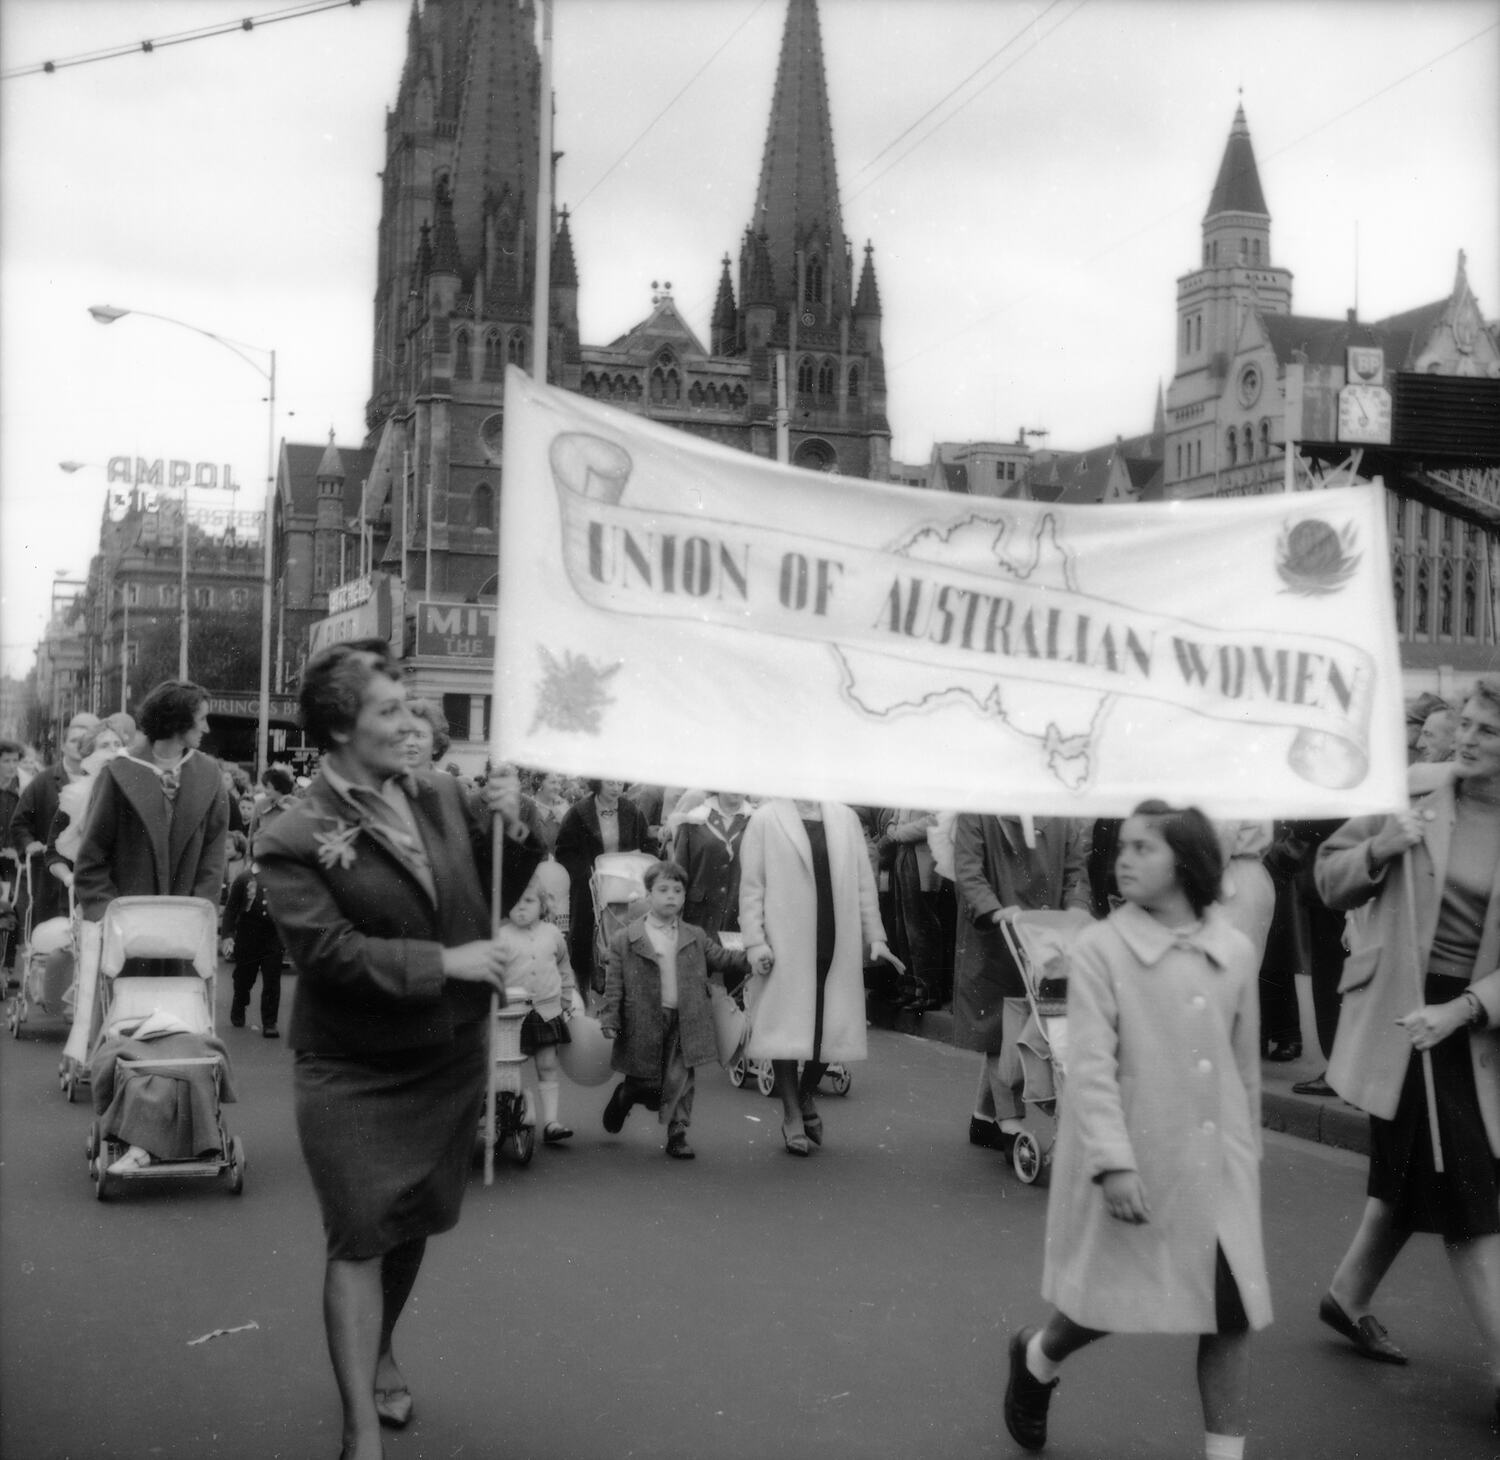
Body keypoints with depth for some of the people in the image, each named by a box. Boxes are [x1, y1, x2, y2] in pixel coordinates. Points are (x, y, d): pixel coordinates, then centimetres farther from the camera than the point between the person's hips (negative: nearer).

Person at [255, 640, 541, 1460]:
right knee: (360, 1240, -4)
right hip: (354, 1074, -5)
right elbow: (330, 953, -23)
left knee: (412, 1226, 20)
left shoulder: (440, 796, 1)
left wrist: (512, 830, -9)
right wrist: (444, 962, -24)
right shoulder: (293, 839, -16)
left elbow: (492, 896, 10)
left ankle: (381, 1352, 45)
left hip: (449, 1059, 5)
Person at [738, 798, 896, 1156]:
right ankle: (793, 1116, 14)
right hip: (785, 947, -3)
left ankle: (806, 1096, 30)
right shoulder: (765, 819, -1)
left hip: (837, 946, 3)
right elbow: (751, 885, -3)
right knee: (787, 1028, 0)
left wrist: (875, 936, 8)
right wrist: (755, 942, -9)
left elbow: (864, 881, 12)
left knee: (832, 1029, 4)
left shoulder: (845, 818, 10)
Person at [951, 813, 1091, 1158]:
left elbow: (1075, 875, 8)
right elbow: (967, 871, -11)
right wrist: (995, 911, -26)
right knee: (1004, 1035, -6)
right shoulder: (975, 814, -4)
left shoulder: (1062, 820, 7)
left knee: (998, 1037, 11)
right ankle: (1010, 1126, 2)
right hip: (994, 943, -4)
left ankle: (984, 1118, 26)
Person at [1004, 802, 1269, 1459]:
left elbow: (1245, 1064, 11)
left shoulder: (1235, 950, 1)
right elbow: (1091, 1065, -15)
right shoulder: (1100, 946, -10)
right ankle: (1036, 1357, 42)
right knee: (1109, 1302, 10)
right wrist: (1113, 1161, -23)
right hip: (1135, 1163, -3)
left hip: (1219, 1167, 3)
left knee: (1232, 1309, 1)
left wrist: (1248, 1153, 17)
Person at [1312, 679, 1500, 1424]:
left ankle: (1348, 1295, 38)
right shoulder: (1411, 790, -5)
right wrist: (1381, 848, -15)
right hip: (1401, 1010, -3)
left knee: (1413, 1172, 16)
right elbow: (1330, 880, 4)